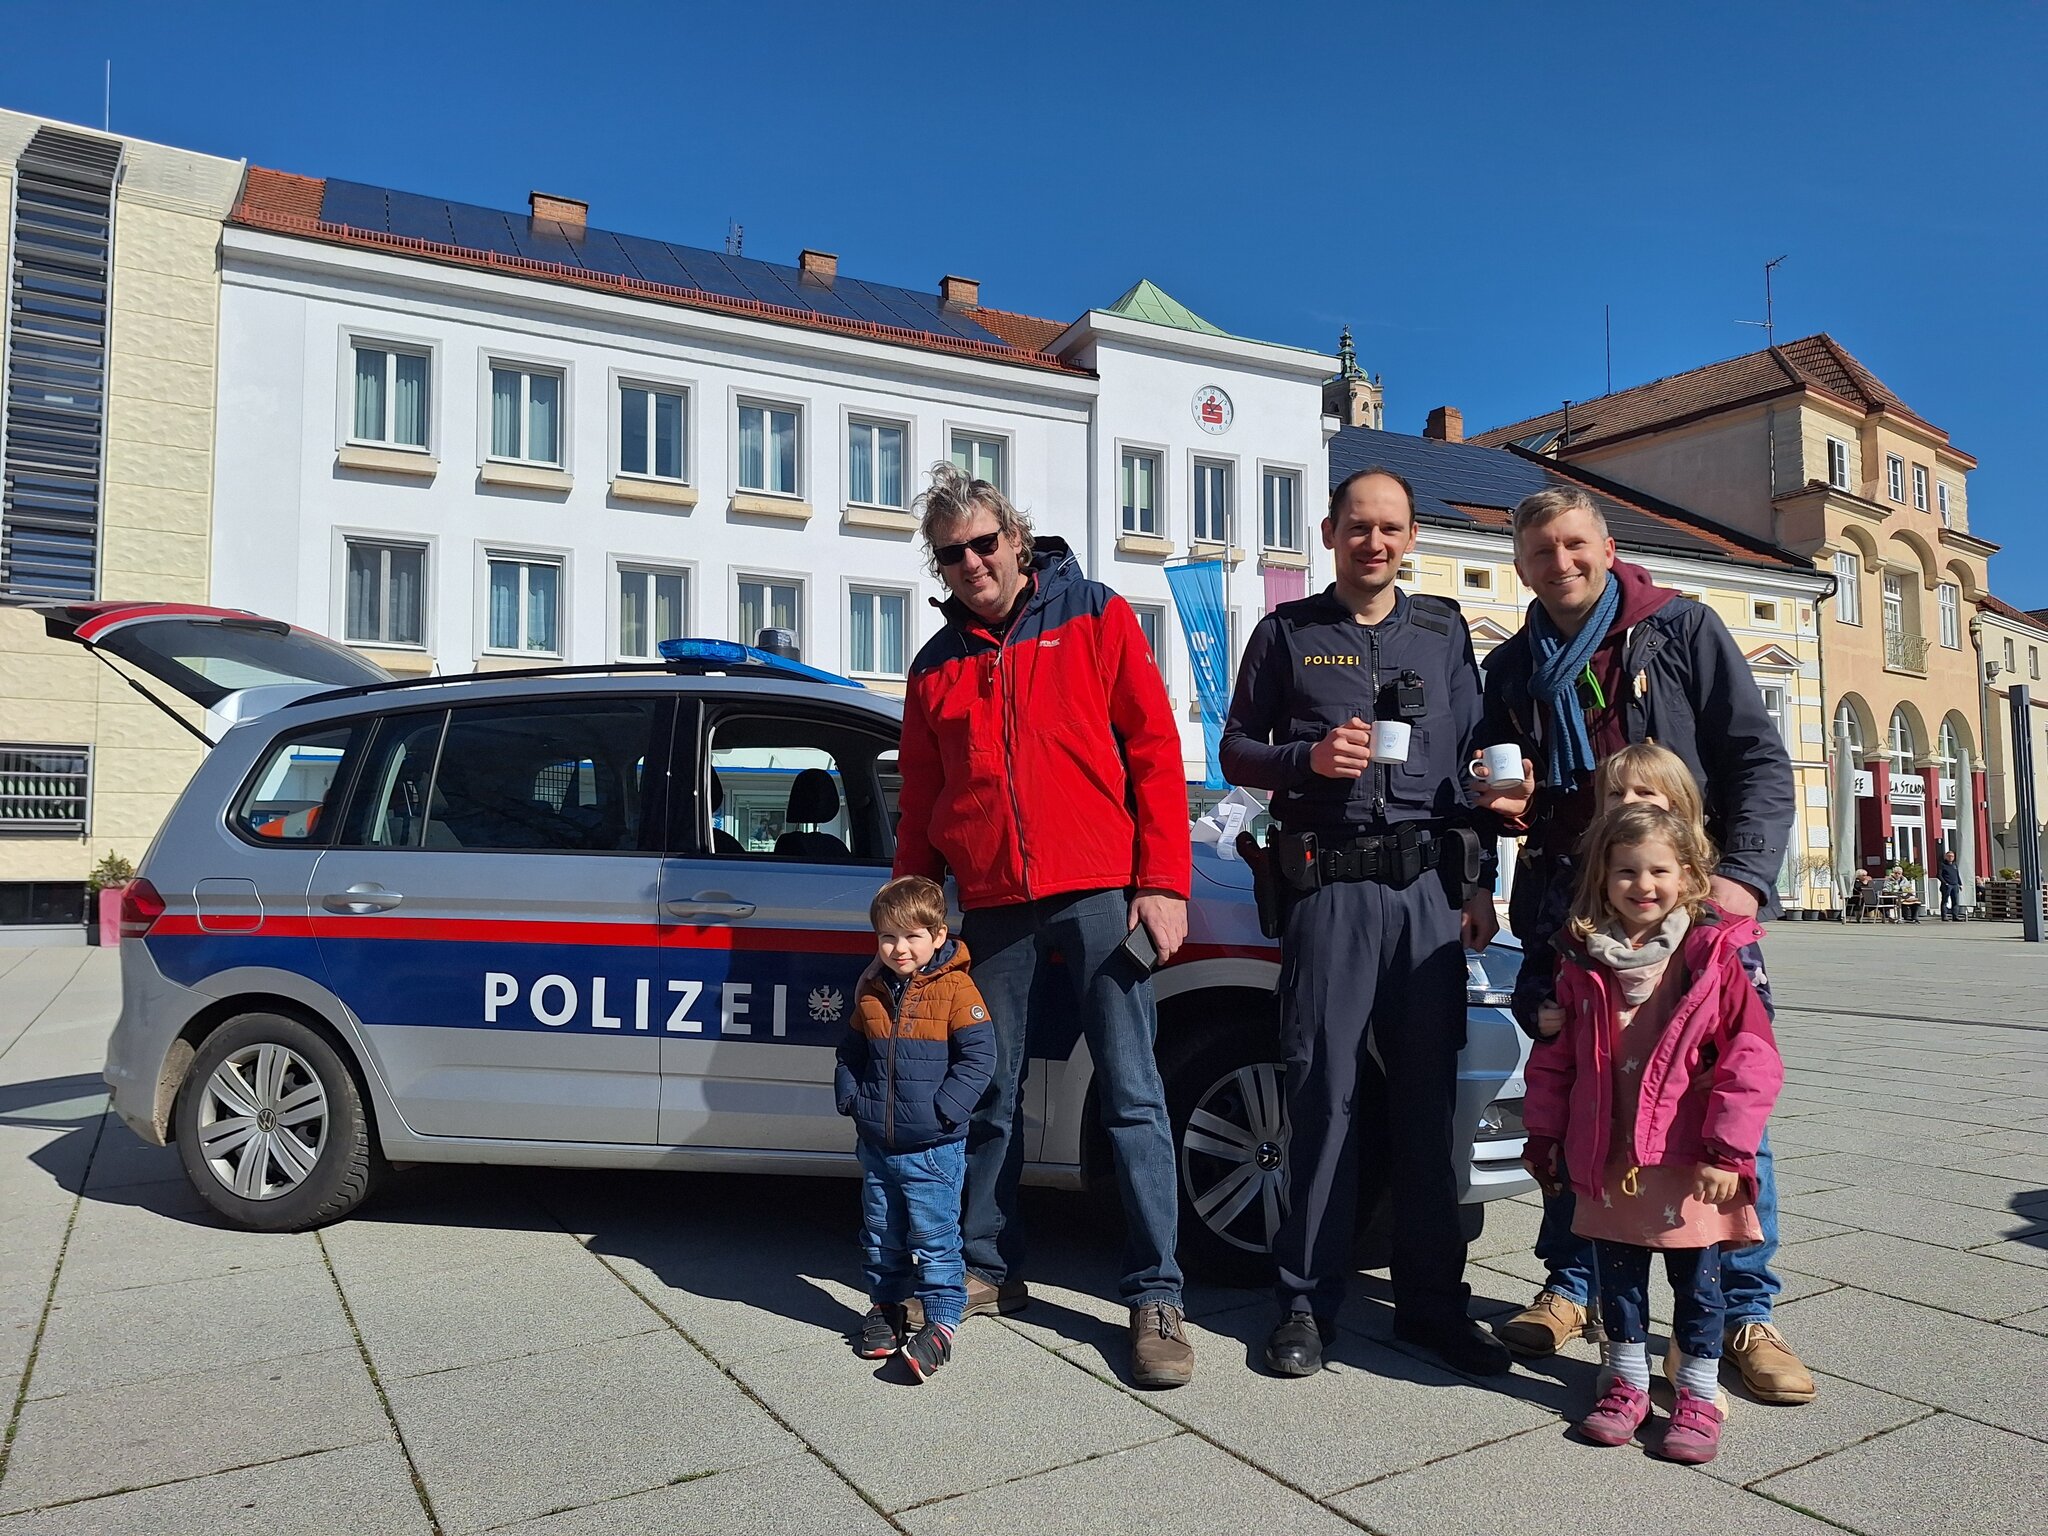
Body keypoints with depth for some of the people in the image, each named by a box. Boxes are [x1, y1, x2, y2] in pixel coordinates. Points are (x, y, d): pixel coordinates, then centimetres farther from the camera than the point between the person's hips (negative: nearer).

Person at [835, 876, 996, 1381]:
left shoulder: (955, 990, -11)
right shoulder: (872, 991, 6)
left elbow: (979, 1057, -13)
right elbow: (851, 1052, 17)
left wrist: (943, 1111, -18)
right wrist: (852, 1102, 4)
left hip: (933, 1148, -5)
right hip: (876, 1145, 6)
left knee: (933, 1237, -1)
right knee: (881, 1234, 18)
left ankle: (940, 1323, 10)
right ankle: (886, 1306, 34)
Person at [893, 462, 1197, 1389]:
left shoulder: (1095, 617, 5)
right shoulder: (938, 665, 16)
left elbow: (1155, 751, 0)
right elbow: (919, 809, 19)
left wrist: (1163, 883, -8)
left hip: (1099, 895, -4)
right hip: (992, 909, 4)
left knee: (1131, 1096, -3)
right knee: (989, 1101, 11)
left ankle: (1156, 1295, 5)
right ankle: (988, 1269, 26)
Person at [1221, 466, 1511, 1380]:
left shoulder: (1442, 631, 16)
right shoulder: (1287, 633, 10)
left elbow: (1469, 759, 16)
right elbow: (1238, 751, 9)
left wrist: (1477, 884, 10)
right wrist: (1309, 759, -11)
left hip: (1428, 887, 3)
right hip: (1330, 886, -2)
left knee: (1430, 1096, 4)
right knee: (1324, 1093, -2)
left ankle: (1432, 1299, 16)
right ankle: (1308, 1302, 9)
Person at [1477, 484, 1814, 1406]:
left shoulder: (1683, 630, 4)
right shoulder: (1512, 669, 14)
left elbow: (1759, 760, 0)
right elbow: (1500, 792, 24)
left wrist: (1742, 875, -12)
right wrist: (1508, 805, 0)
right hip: (1568, 913, 3)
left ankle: (1744, 1311, 10)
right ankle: (1570, 1285, 22)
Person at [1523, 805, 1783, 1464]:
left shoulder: (1714, 956, -9)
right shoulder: (1582, 963, 2)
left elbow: (1752, 1057, -11)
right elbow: (1555, 1056, 9)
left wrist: (1727, 1149, -14)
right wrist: (1544, 1135, 8)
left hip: (1689, 1163, -3)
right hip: (1608, 1162, 3)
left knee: (1697, 1281, 11)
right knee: (1617, 1278, 15)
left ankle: (1697, 1397, 27)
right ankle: (1626, 1385, 32)